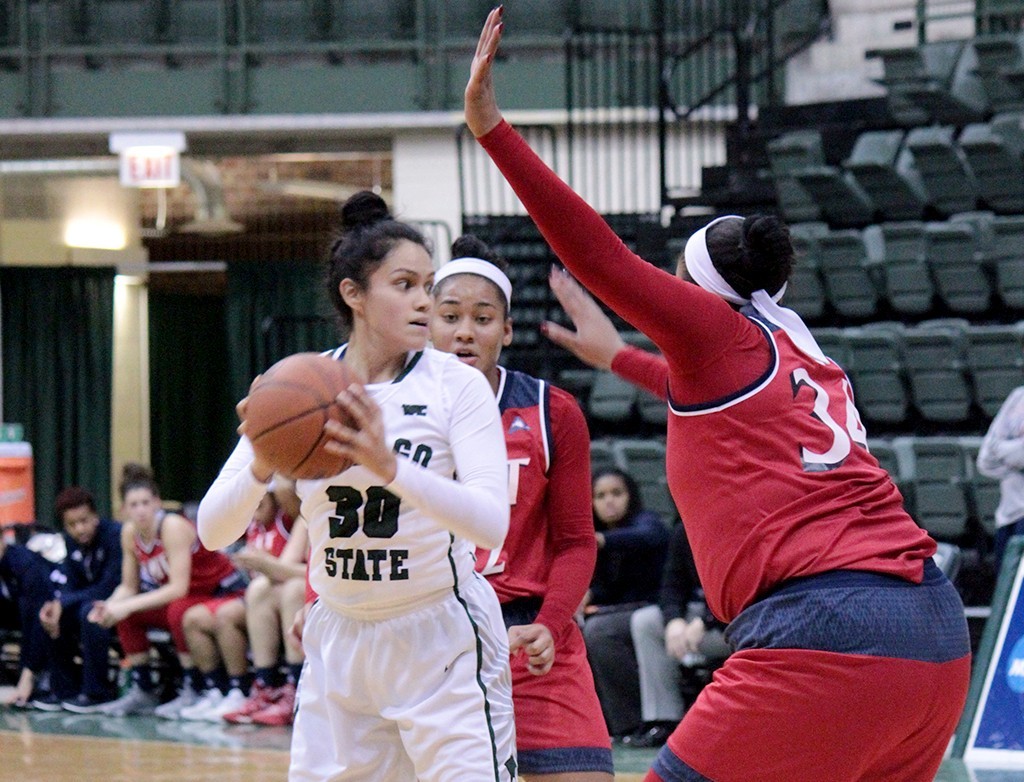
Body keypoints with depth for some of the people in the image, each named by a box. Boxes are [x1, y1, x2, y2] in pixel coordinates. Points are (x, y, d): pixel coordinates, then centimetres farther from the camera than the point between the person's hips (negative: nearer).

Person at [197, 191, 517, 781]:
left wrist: (389, 466, -37)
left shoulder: (456, 384, -9)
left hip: (442, 643, -3)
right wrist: (261, 467, -28)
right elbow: (213, 531, -7)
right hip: (338, 644, 3)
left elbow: (492, 523, -23)